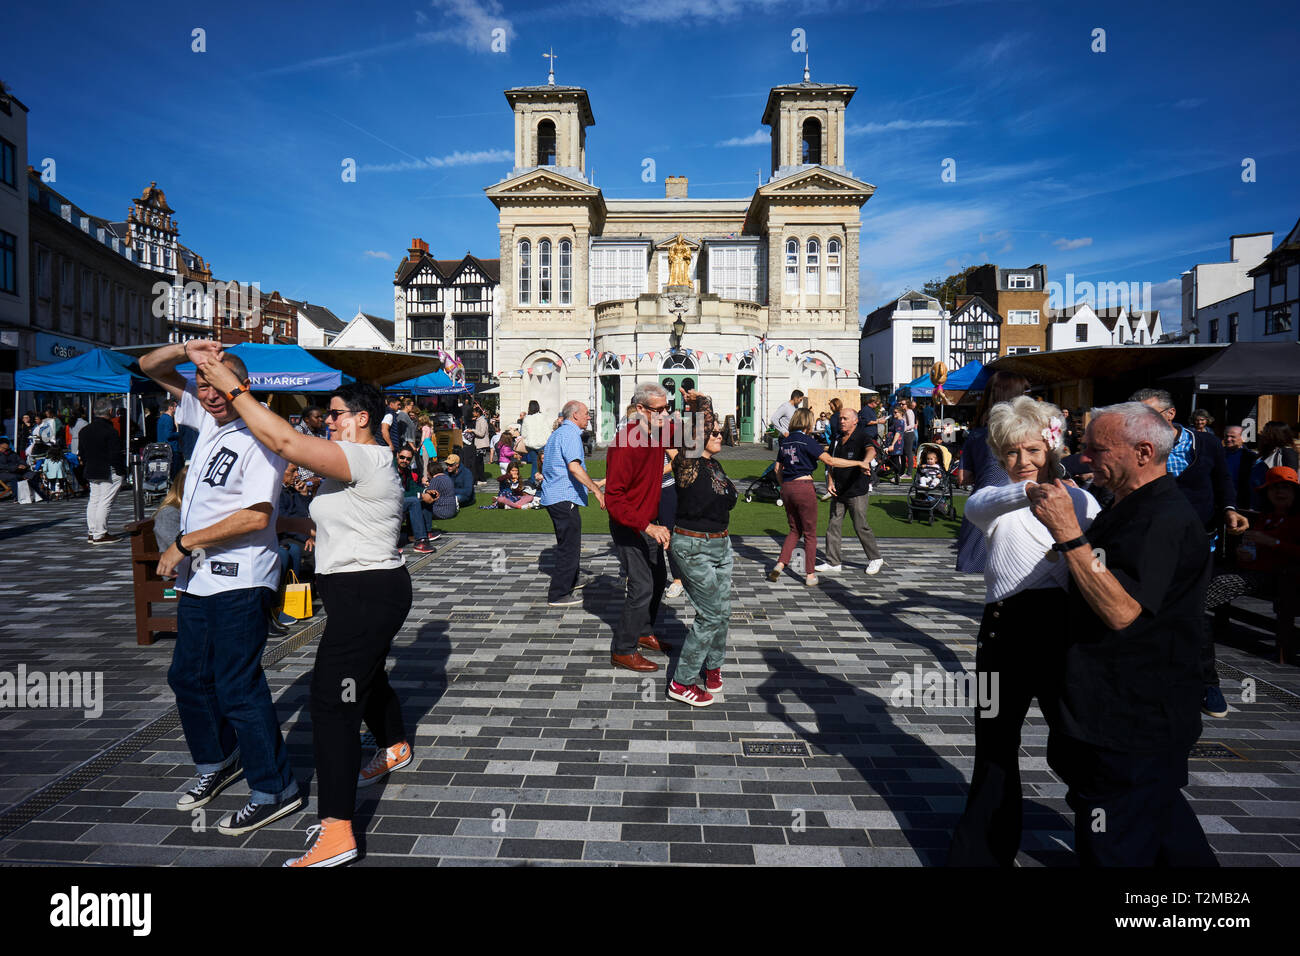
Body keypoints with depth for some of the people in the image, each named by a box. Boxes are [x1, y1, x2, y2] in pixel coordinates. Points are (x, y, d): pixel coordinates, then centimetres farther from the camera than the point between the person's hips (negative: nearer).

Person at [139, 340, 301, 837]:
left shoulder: (260, 438, -16)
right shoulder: (206, 417, 8)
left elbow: (256, 516, -23)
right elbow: (149, 367, 18)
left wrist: (182, 543, -15)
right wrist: (184, 349, -4)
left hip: (239, 582, -9)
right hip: (199, 578, 9)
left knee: (237, 687, -5)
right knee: (188, 676, 20)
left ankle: (274, 789, 8)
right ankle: (218, 762, 39)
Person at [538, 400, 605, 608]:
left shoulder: (557, 433, 17)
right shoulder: (570, 433, -15)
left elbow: (543, 456, 29)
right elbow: (574, 467, -27)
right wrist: (596, 489, -27)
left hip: (552, 495, 11)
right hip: (564, 497, -11)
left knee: (568, 541, 24)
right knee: (569, 544, -5)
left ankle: (571, 580, 39)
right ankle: (559, 594, -1)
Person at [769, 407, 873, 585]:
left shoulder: (785, 441, 10)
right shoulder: (807, 441, -10)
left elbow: (778, 468, 17)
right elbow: (829, 460, -18)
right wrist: (859, 463, -13)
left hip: (787, 488, 6)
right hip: (804, 487, -6)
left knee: (795, 530, 18)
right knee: (810, 533, 6)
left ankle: (779, 566, 5)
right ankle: (810, 576, 10)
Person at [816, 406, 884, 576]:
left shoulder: (862, 438, -11)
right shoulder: (837, 439, 10)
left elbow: (872, 450, -33)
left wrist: (865, 462, -55)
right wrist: (830, 481, 3)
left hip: (857, 491, -6)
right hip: (838, 491, 6)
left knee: (861, 526, 0)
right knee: (833, 525, 5)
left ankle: (875, 559, 21)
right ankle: (833, 563, 12)